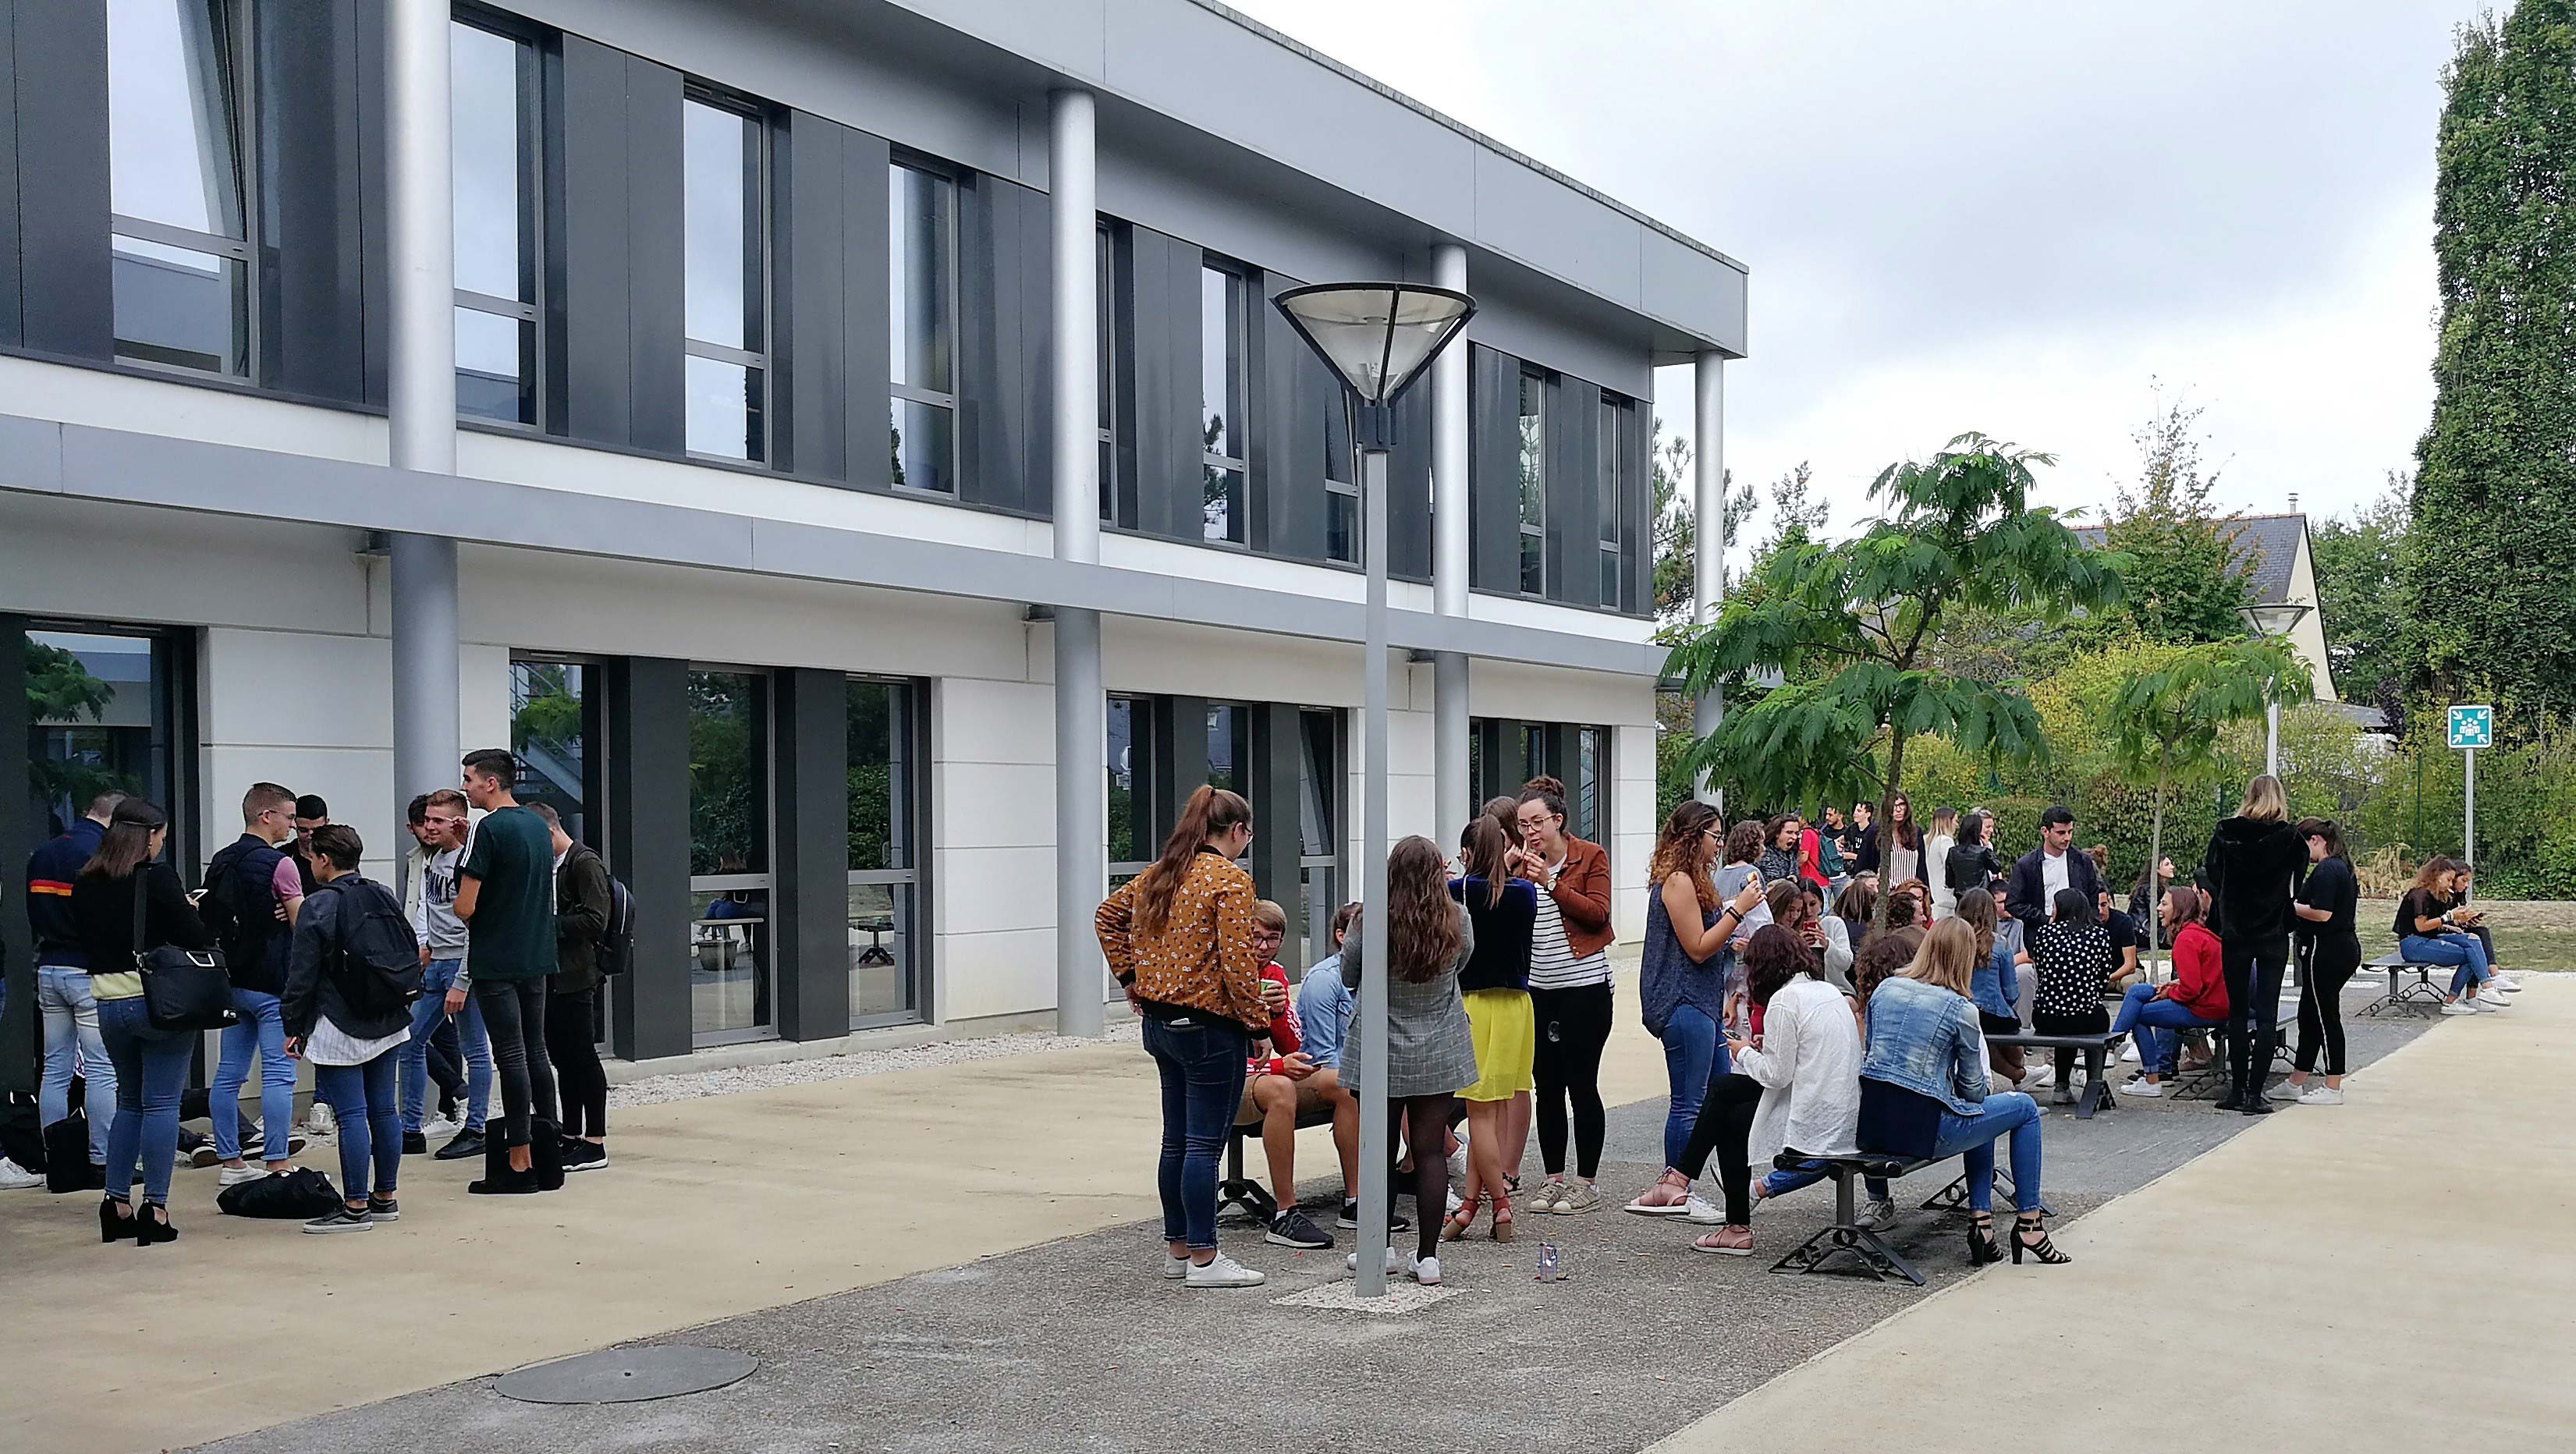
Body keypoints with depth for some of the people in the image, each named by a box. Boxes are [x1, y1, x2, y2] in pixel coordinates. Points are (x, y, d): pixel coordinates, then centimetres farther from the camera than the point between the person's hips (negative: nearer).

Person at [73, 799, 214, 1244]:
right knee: (161, 1103, 0)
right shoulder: (157, 876, -11)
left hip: (108, 1003, 6)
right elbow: (195, 937, -12)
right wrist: (196, 916, 8)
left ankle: (117, 1203, 17)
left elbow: (86, 940, 15)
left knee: (129, 1101, 18)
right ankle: (155, 1208, -1)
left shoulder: (84, 884, 6)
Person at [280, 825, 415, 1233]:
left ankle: (355, 1207, -4)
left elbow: (302, 974, -11)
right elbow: (410, 957, 17)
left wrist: (293, 1026, -3)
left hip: (340, 1027, -7)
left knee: (350, 1114, -6)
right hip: (388, 1025, 7)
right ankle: (385, 1198, 17)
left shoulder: (318, 906, -11)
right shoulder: (386, 898, 9)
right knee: (384, 1108, 10)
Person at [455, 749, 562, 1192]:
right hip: (536, 957, 8)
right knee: (535, 1051, 12)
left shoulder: (489, 829, -14)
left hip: (497, 963, -8)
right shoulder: (538, 826, 11)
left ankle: (519, 1164, -2)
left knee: (510, 1056, -5)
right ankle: (548, 1157, 15)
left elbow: (464, 907, -15)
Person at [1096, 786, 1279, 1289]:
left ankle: (1176, 1247, 23)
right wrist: (1259, 1019, -10)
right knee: (1205, 1143, -3)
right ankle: (1203, 1258, 2)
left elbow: (1107, 916, 20)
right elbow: (1237, 960, -20)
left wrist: (1131, 979, 20)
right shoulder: (1231, 880, -14)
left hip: (1160, 1021, 8)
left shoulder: (1159, 873, 10)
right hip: (1211, 1025, -8)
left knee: (1176, 1140, 15)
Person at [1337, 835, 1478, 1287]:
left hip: (1380, 1055, -1)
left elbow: (1349, 978, -1)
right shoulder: (1459, 922, -11)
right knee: (1430, 1150, 5)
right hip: (1439, 1054, 2)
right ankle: (1428, 1257, 8)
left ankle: (1379, 1249, 21)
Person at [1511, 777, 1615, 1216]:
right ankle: (1555, 1178, 18)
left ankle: (1585, 1183, 5)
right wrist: (1505, 870, -9)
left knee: (1582, 1085, -2)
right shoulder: (1522, 863, 10)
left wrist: (1552, 883, -20)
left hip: (1584, 986, -5)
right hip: (1537, 989, 5)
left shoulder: (1591, 856, -3)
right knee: (1547, 1086, 9)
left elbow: (1598, 912, -14)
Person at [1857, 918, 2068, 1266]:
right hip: (1922, 1130, -6)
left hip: (1869, 1126, 6)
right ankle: (2028, 1224, 19)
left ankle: (1980, 1221, 24)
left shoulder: (1886, 988, 8)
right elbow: (1973, 1089, 2)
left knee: (1976, 1111, 32)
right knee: (2025, 1108, 16)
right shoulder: (1961, 1009, -7)